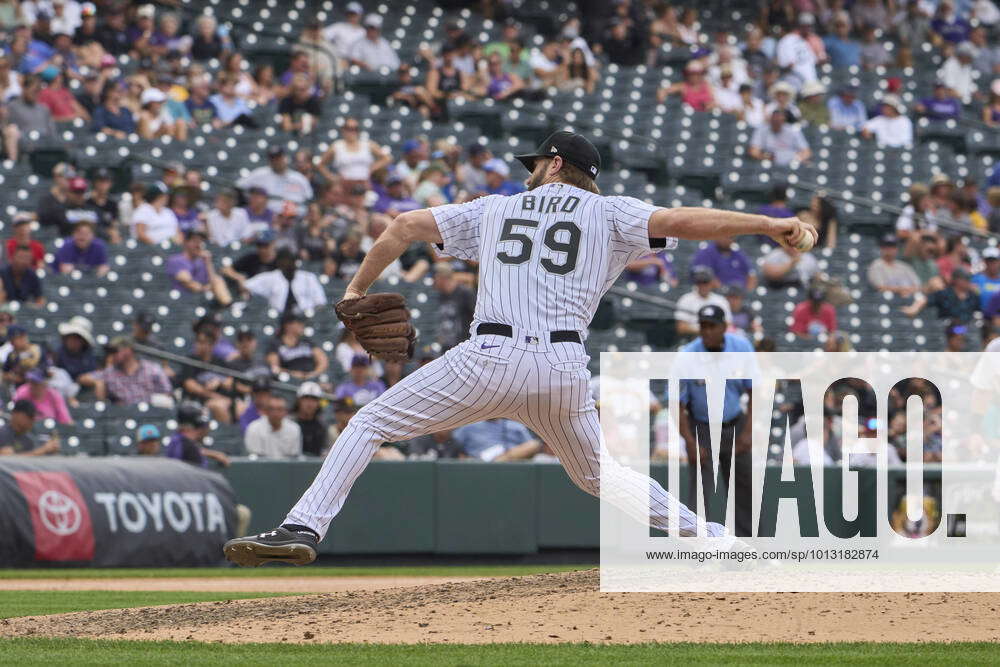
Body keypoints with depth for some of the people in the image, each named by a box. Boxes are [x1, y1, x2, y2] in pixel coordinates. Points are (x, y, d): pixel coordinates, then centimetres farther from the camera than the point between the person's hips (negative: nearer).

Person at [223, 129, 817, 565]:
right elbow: (678, 220, 1)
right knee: (597, 474, 26)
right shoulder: (609, 214, 16)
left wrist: (357, 292, 29)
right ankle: (707, 533, 17)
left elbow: (408, 226, 19)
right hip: (566, 368, 2)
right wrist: (769, 224, -4)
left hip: (491, 358, -2)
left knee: (371, 424, 7)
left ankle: (304, 528, -9)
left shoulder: (496, 208, 21)